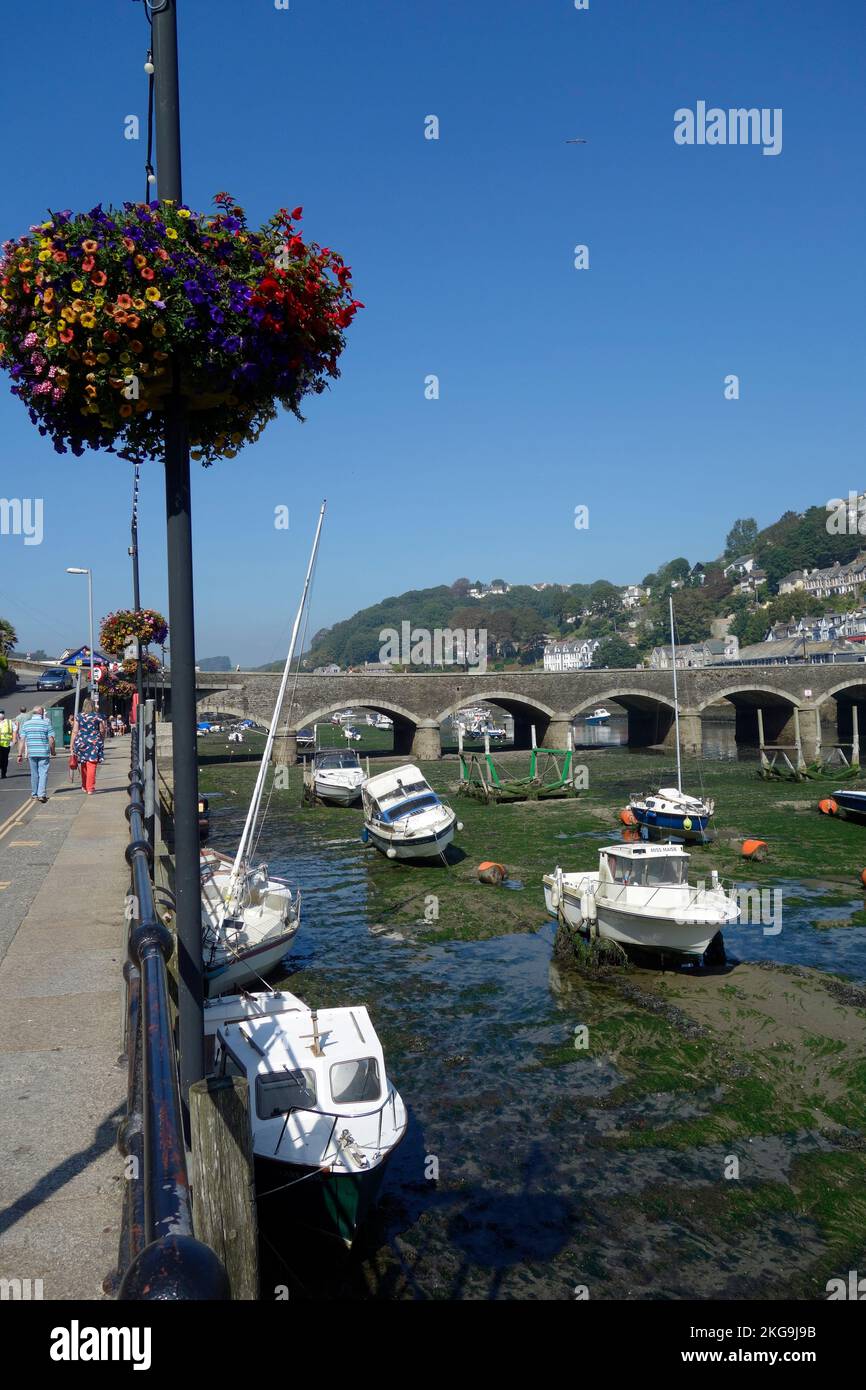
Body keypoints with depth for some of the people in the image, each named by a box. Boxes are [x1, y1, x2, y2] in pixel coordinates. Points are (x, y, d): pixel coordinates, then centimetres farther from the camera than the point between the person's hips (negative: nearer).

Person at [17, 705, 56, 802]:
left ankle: (34, 794, 22)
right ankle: (41, 794, -11)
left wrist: (20, 754, 5)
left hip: (31, 753, 3)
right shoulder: (46, 723, -4)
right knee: (43, 773, -1)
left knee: (34, 774, 13)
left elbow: (22, 740, 2)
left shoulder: (26, 724, 5)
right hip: (44, 753, -3)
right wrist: (53, 750, 9)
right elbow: (51, 740, -6)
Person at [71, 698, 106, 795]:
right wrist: (101, 740, 23)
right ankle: (90, 788, -5)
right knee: (92, 765, -2)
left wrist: (72, 745, 3)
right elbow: (102, 730, 5)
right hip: (94, 742, -2)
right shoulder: (97, 716, -1)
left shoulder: (79, 717, 1)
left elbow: (75, 732, -1)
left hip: (81, 742, 2)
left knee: (83, 765, 16)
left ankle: (85, 786, 28)